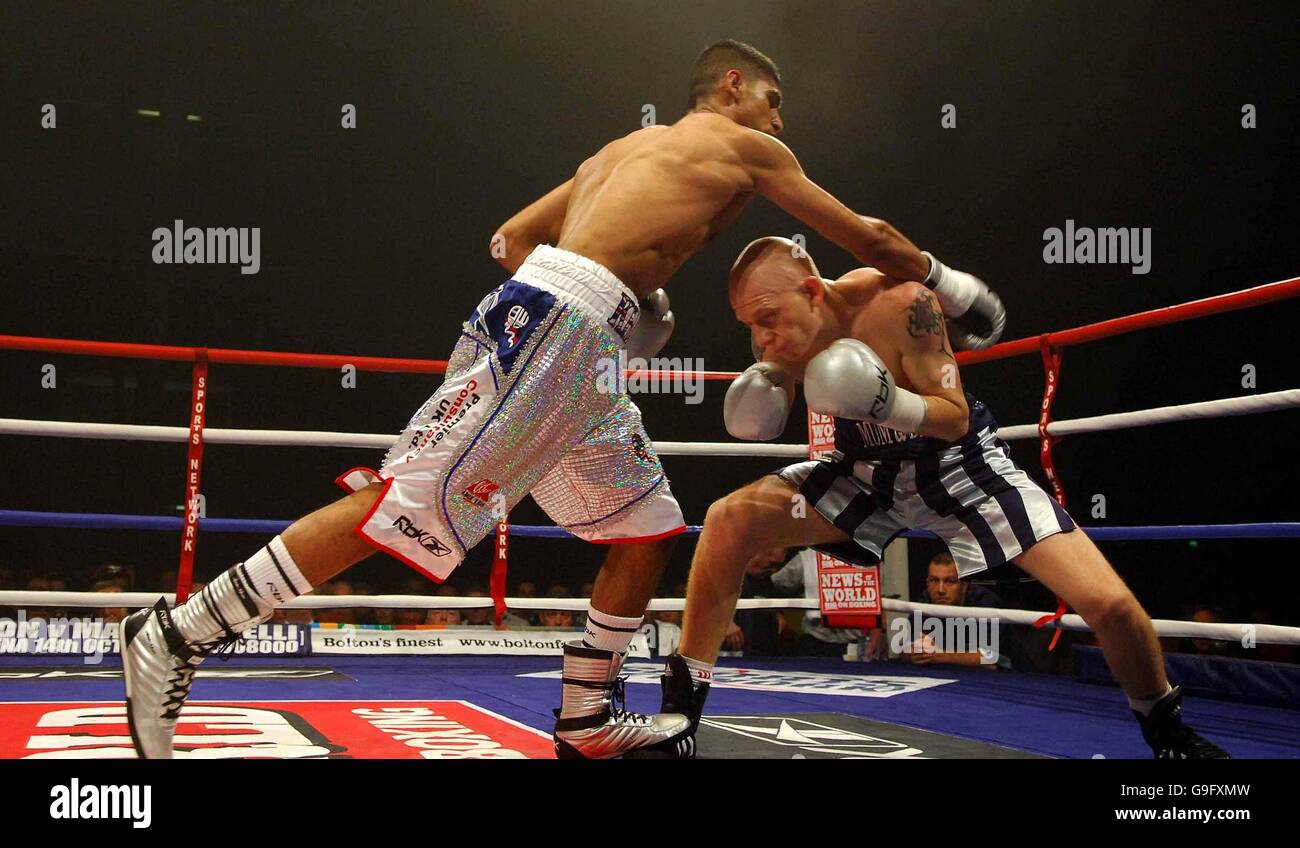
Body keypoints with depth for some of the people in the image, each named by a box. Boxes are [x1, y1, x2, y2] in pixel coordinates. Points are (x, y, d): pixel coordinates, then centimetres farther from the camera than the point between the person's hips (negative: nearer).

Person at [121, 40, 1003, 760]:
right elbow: (868, 238, 18)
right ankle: (178, 635, -10)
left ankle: (586, 720, 21)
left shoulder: (625, 149, 30)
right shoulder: (747, 148, 10)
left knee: (648, 527, 14)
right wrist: (947, 283, 32)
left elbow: (510, 237, 25)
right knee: (404, 499, -13)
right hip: (555, 321, -10)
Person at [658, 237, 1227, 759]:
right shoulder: (781, 333, -16)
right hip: (867, 469, 4)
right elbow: (780, 395, 5)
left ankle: (1168, 732, 16)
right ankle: (679, 708, -6)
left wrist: (890, 402, -42)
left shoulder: (900, 303, -29)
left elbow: (957, 418, -22)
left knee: (1111, 604, -17)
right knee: (729, 520, -18)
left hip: (957, 462, -3)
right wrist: (760, 396, -20)